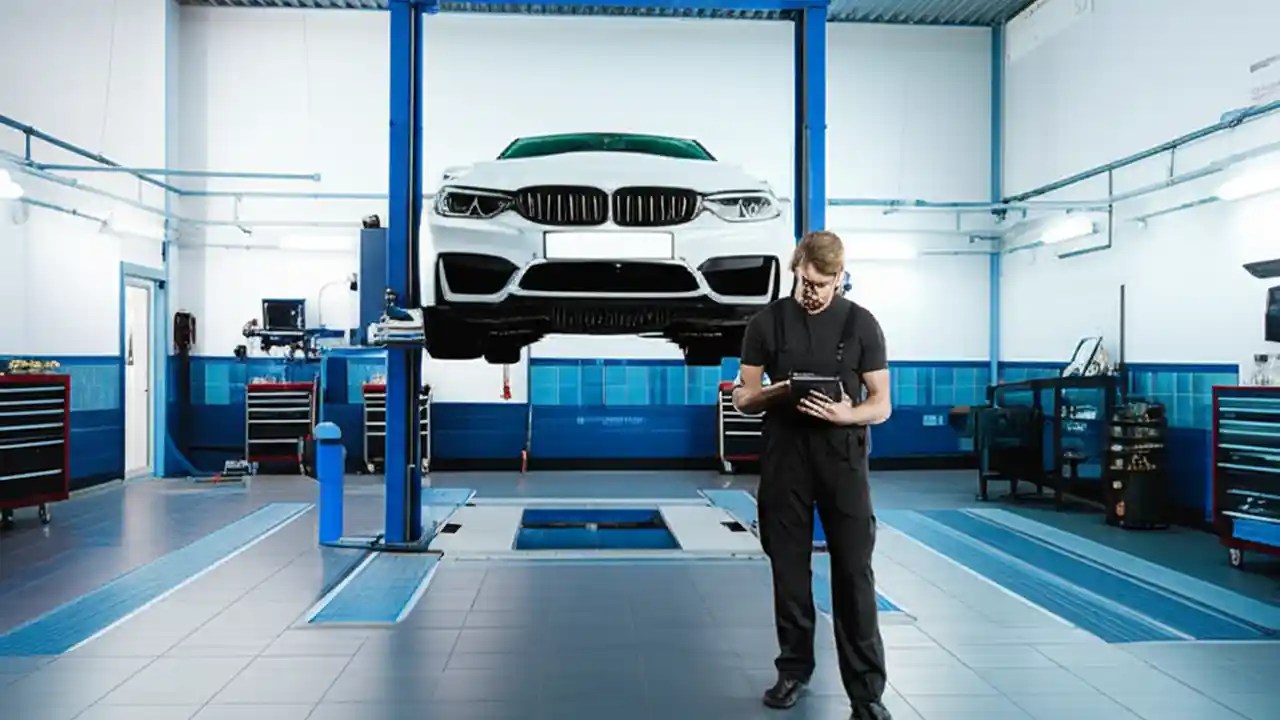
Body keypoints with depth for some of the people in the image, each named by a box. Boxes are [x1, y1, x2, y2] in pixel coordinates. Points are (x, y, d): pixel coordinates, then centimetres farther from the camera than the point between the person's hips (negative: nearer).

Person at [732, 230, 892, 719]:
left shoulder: (861, 323, 2)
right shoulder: (767, 322, 4)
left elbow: (881, 404, 2)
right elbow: (742, 398, 6)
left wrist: (846, 414, -20)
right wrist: (775, 393, -16)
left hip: (842, 458, -1)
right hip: (784, 458, 1)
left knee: (854, 572, -2)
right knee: (789, 568, 9)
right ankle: (794, 669, 26)